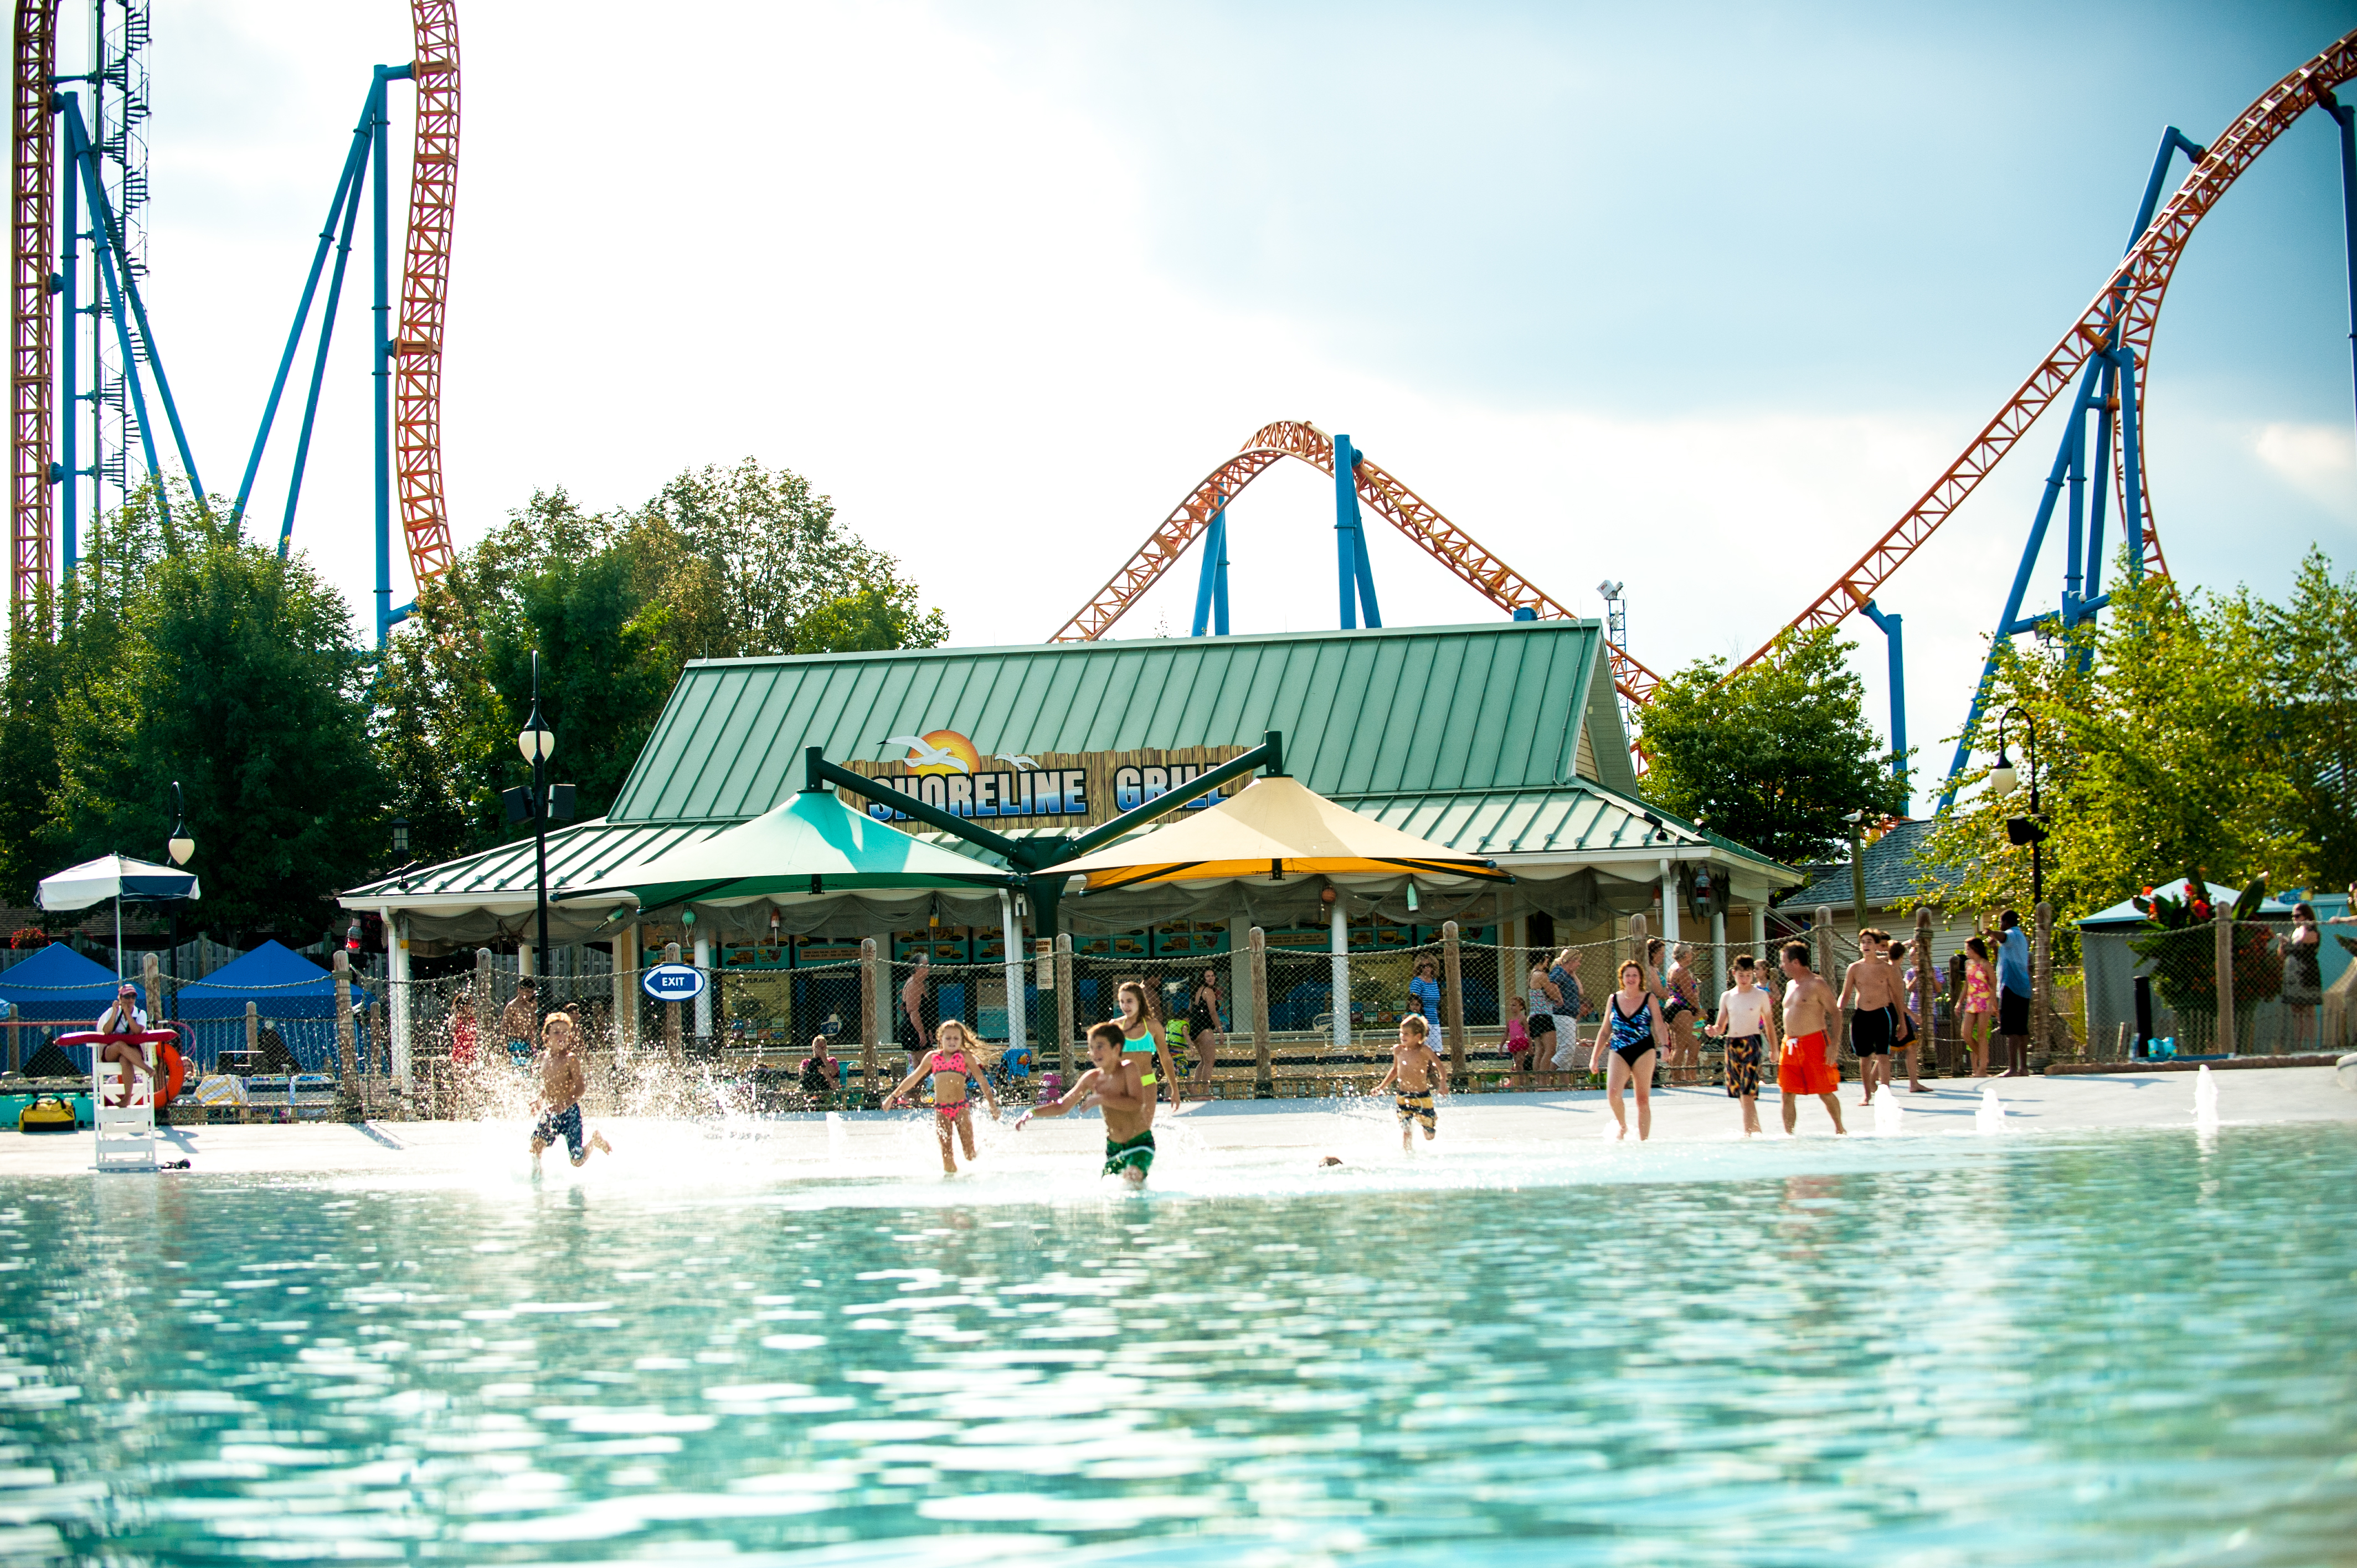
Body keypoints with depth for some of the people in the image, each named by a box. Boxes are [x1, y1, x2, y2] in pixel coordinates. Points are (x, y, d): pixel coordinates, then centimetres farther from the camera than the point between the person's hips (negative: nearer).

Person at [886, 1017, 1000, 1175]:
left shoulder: (965, 1056, 7)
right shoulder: (932, 1057, 15)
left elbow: (981, 1079, 4)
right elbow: (913, 1078, 22)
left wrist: (992, 1104, -4)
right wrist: (893, 1096, 22)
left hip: (961, 1107, -2)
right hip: (941, 1109, 2)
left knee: (969, 1152, -6)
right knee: (946, 1153, -6)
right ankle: (950, 1174, 9)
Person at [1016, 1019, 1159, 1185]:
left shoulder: (1128, 1070, -12)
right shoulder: (1092, 1078, 3)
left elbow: (1137, 1104, -27)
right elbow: (1063, 1106, 13)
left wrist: (1101, 1099, -26)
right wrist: (1032, 1113, -1)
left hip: (1140, 1143, -6)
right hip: (1113, 1147, 6)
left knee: (1132, 1177, -32)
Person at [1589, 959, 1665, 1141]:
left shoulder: (1649, 999, 3)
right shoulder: (1613, 999, 10)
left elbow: (1659, 1027, -3)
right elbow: (1605, 1031, 16)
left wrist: (1663, 1045, -22)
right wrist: (1595, 1057, 14)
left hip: (1644, 1052, -1)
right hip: (1619, 1052, 1)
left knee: (1643, 1100, 0)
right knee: (1613, 1092, -19)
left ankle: (1643, 1140, 7)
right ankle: (1622, 1127, 5)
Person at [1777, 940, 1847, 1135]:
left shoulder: (1817, 985, -8)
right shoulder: (1791, 985, 16)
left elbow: (1835, 1014, -10)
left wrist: (1833, 1045, -19)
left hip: (1814, 1043, -7)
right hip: (1791, 1045, 7)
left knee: (1825, 1093, 0)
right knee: (1788, 1095, 1)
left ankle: (1840, 1129, 16)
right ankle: (1788, 1134, 4)